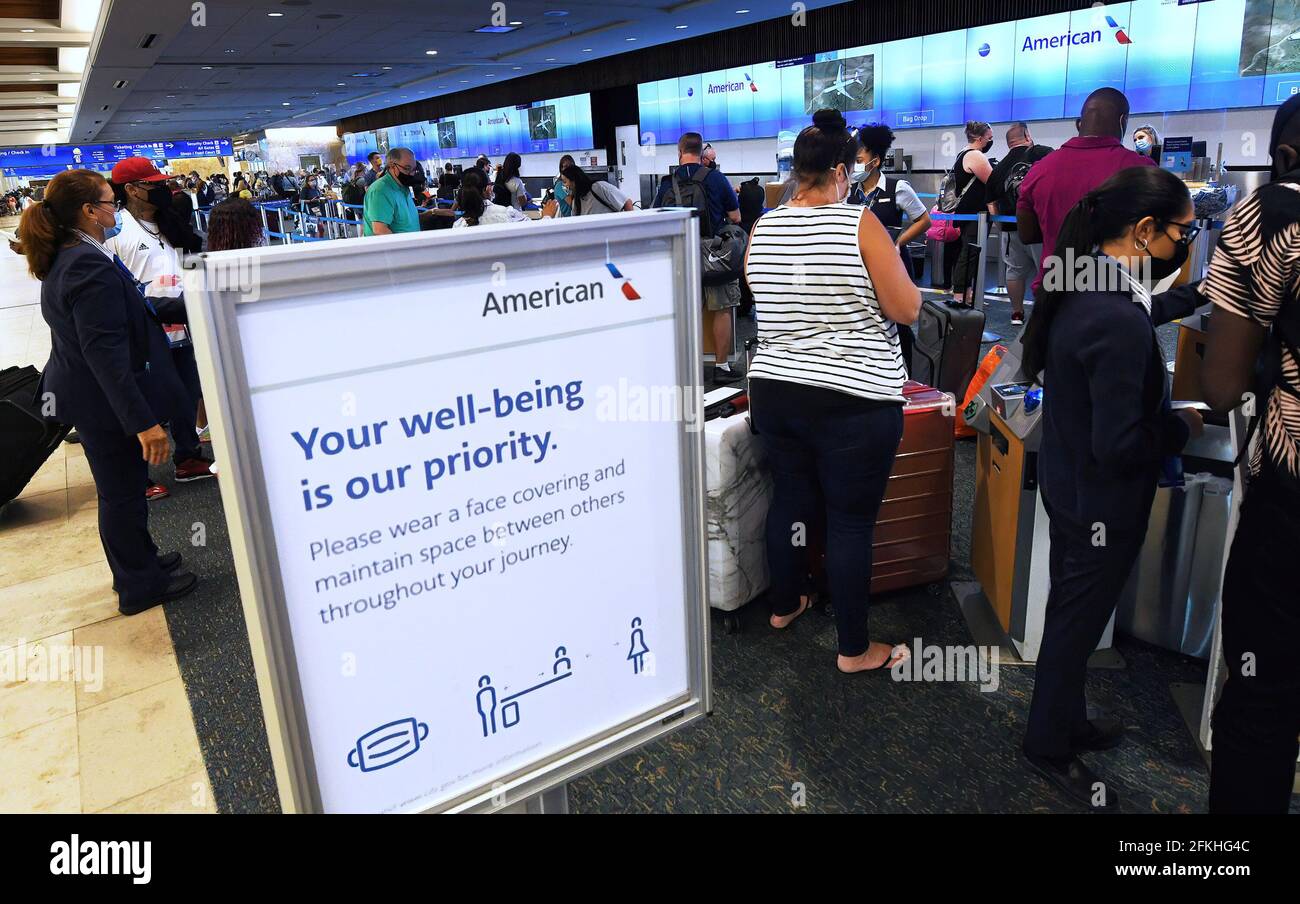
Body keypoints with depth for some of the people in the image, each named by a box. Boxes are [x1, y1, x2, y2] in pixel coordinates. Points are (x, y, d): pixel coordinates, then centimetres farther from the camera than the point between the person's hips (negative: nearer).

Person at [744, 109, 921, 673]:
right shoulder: (859, 224, -12)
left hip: (774, 390, 6)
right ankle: (854, 650, 18)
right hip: (853, 400, -5)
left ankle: (783, 605, 40)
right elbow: (907, 310, -9)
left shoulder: (762, 230, 3)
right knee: (851, 520, 5)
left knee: (789, 499, 21)